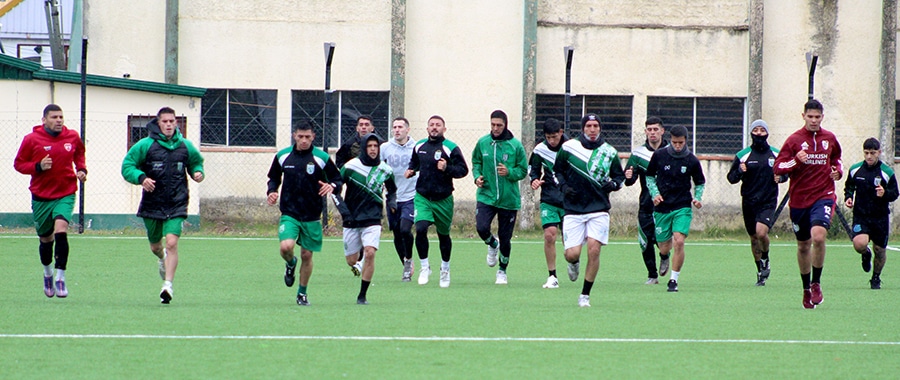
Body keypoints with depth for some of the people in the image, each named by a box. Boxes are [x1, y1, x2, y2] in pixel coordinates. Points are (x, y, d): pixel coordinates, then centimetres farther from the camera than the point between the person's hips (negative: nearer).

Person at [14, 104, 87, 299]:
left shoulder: (73, 137, 2)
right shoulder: (31, 140, -6)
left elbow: (79, 155, 21)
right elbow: (18, 164, -1)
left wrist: (82, 170, 2)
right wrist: (38, 166, -18)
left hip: (65, 194, 0)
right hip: (41, 196, 0)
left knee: (61, 230, -23)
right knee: (45, 238, 12)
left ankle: (60, 277, -17)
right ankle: (47, 272, 41)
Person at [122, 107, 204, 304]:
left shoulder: (185, 146, 3)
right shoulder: (145, 145, -5)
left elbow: (196, 161, 22)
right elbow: (127, 166, -6)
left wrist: (197, 171, 0)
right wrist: (141, 178, -24)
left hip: (176, 205, 0)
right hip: (152, 204, 0)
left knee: (171, 242, -18)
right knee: (155, 246, 16)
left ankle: (168, 285, -17)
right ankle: (163, 259, 53)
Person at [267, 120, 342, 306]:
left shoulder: (322, 157, -4)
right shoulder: (282, 156, 1)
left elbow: (338, 179, 4)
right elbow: (274, 178, 16)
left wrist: (332, 186, -19)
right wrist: (272, 191, -5)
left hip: (312, 216, 0)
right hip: (289, 213, 0)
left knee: (307, 255, 6)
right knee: (286, 247, -22)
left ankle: (302, 293, 25)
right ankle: (290, 264, 15)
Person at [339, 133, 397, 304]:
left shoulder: (386, 171, 2)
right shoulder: (350, 167, -7)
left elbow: (392, 190, 20)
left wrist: (392, 203, -1)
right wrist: (344, 211, -9)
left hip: (372, 220, 0)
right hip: (351, 220, 0)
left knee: (370, 253, -20)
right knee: (351, 261, 2)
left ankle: (362, 295, -9)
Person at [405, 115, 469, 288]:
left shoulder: (451, 148, -8)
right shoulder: (419, 147, 5)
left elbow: (463, 170, -9)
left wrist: (447, 168, -25)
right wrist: (411, 170, 5)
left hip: (443, 200, -2)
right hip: (422, 197, 2)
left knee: (444, 235, 12)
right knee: (420, 229, -19)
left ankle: (445, 270, 34)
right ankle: (424, 267, -3)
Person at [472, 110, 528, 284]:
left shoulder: (515, 145, -6)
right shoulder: (482, 143, 1)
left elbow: (523, 170, 0)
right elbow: (476, 162, 16)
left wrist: (509, 172, -20)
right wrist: (477, 176, -4)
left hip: (508, 199, -1)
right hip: (486, 196, 1)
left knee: (505, 238, 6)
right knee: (481, 228, -19)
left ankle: (502, 271, 28)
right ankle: (493, 245, 18)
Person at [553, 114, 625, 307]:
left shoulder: (609, 152, 4)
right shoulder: (568, 148, 1)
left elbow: (620, 176, 15)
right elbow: (557, 170, 14)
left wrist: (613, 184, -8)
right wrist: (564, 186, -4)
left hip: (599, 209, 0)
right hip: (573, 210, 0)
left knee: (594, 250, -14)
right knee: (572, 254, -8)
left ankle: (585, 295, 0)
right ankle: (573, 264, 33)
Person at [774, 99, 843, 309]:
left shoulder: (830, 138, 6)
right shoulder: (794, 140, -3)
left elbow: (836, 157, 26)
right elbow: (777, 167, -7)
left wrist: (838, 170, 6)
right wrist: (796, 161, -24)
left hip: (823, 195, 0)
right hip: (799, 199, 0)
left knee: (818, 236, -24)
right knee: (803, 246, 11)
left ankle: (816, 283, -8)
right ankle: (806, 289, 29)